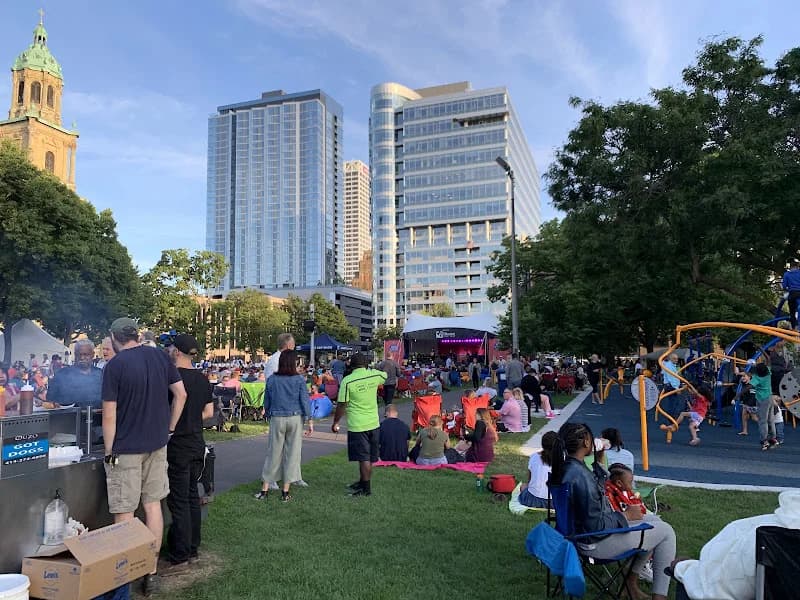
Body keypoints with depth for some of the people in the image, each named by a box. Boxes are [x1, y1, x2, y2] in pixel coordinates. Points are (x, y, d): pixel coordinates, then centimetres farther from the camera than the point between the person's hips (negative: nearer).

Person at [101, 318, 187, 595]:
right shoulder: (159, 356, 2)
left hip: (125, 448, -5)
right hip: (157, 445, 5)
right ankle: (151, 573, 21)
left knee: (124, 513, 5)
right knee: (153, 505, 13)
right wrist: (169, 429, 12)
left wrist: (109, 452, -4)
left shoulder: (114, 366, -11)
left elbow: (109, 415, -12)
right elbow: (181, 394, 4)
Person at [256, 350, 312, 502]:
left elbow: (266, 403, 7)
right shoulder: (300, 380, -6)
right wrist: (310, 421, -2)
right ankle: (285, 492, 10)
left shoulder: (271, 380, 0)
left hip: (277, 419, 2)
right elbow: (305, 401, -6)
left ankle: (264, 489, 14)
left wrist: (269, 416, 22)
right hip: (295, 418, -2)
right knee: (292, 453, 6)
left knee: (274, 453, 11)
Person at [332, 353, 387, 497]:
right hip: (374, 423, 5)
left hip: (357, 425, -5)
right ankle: (362, 482, 34)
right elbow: (385, 375, 22)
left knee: (364, 458, 2)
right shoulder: (375, 375, -2)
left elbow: (342, 405, -12)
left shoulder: (347, 381, -14)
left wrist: (335, 423, 0)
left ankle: (366, 489, 9)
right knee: (369, 458, 17)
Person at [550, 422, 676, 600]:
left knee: (654, 521, 21)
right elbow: (597, 526, -27)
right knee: (666, 532, 2)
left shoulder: (566, 466, -2)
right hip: (596, 541, -9)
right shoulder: (580, 476, -32)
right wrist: (626, 515, -13)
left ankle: (632, 580, 26)